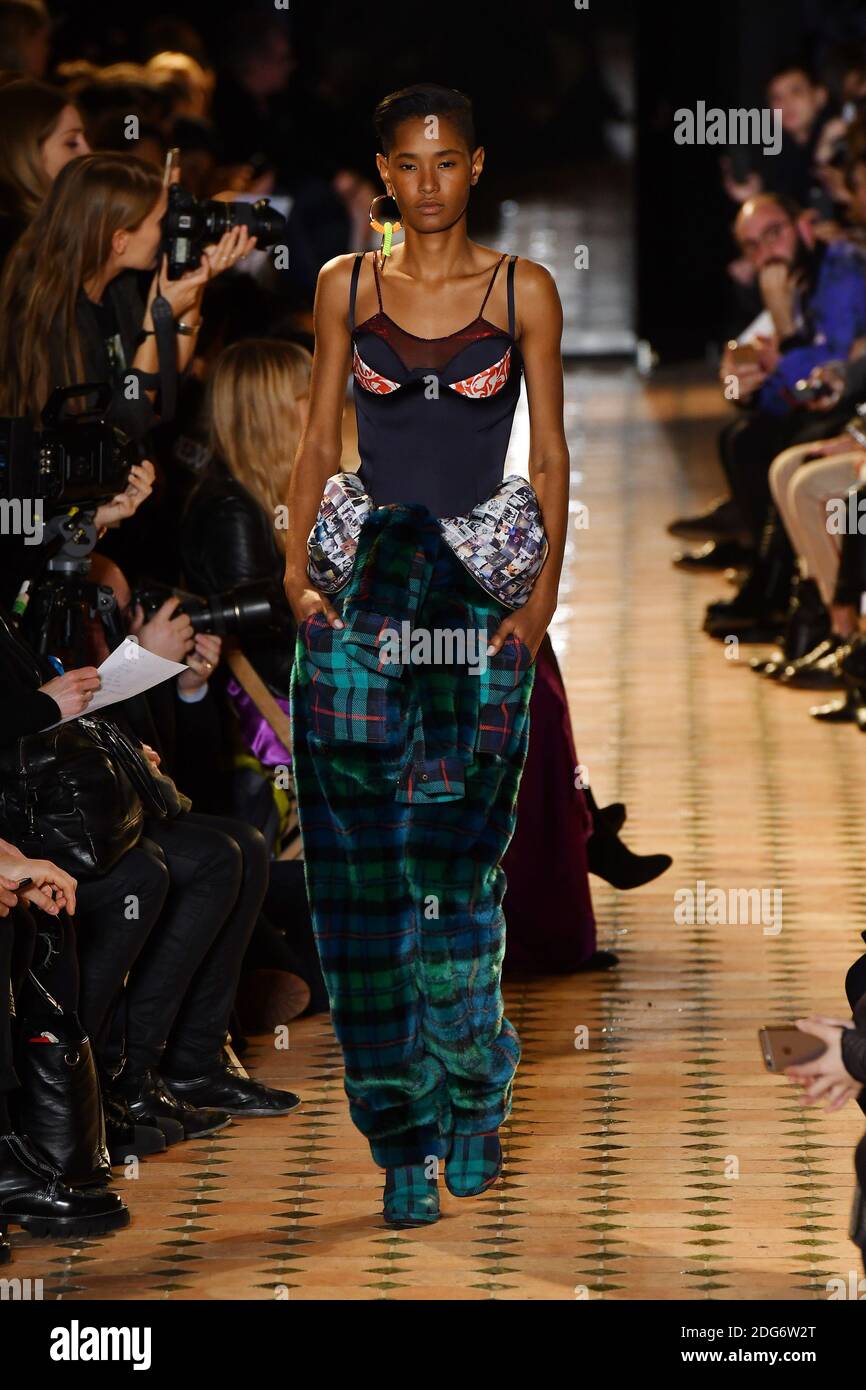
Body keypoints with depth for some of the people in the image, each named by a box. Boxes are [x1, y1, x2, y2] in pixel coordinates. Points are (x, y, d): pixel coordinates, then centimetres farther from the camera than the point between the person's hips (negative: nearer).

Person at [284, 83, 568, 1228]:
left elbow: (550, 456, 5)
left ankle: (473, 1095, 20)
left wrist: (545, 589, -6)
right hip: (365, 592, 1)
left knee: (459, 863, -3)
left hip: (484, 599, -1)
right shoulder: (346, 286, 8)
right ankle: (401, 1142, 2)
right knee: (362, 867, -4)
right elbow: (319, 442, 10)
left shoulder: (523, 292, 4)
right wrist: (297, 568, -2)